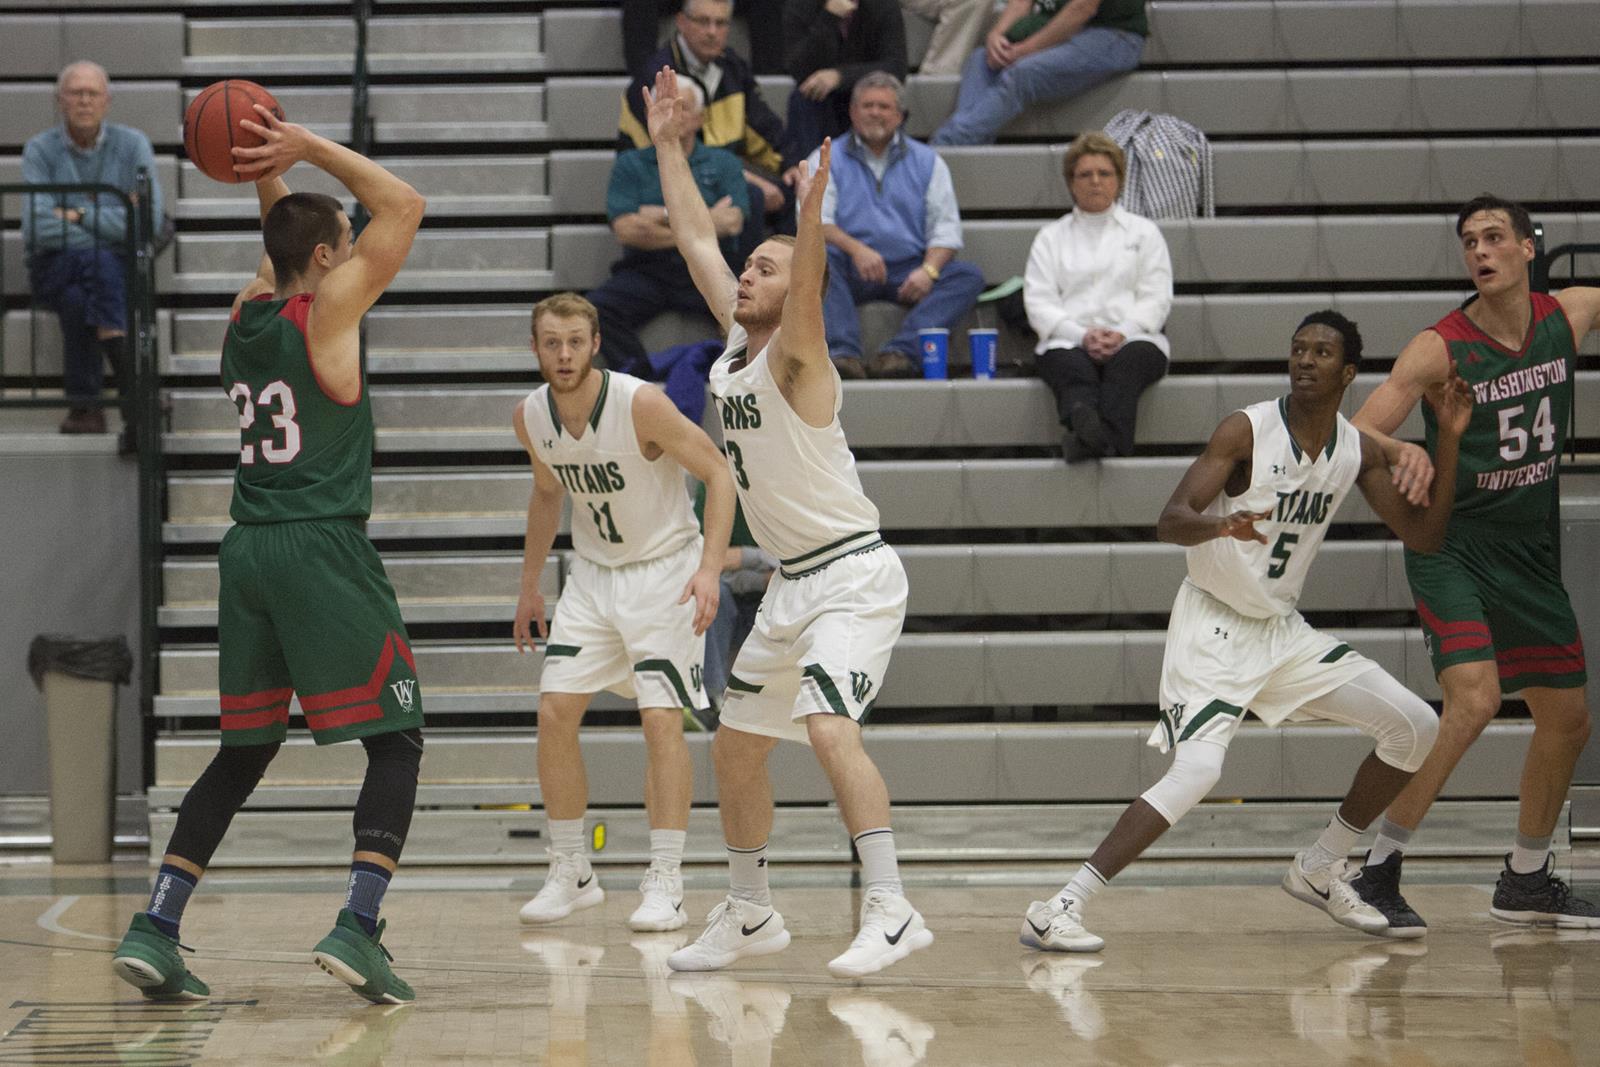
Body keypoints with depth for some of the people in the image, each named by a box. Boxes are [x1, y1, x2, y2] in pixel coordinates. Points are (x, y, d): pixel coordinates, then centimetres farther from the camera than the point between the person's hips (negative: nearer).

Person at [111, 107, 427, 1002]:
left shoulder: (248, 314, 13)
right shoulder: (327, 309, -6)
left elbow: (290, 238, 33)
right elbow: (405, 205, -4)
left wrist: (273, 175, 21)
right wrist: (306, 147, 0)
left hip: (249, 553, 7)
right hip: (325, 550, -7)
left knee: (245, 751, 14)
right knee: (397, 738, 0)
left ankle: (156, 929, 4)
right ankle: (358, 925, -15)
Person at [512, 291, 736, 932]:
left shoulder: (640, 404, -23)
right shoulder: (530, 417, -5)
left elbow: (718, 474, -17)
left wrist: (710, 566, -27)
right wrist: (529, 586, 16)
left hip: (665, 572, -5)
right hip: (592, 572, 5)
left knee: (661, 720, -12)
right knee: (554, 714, -4)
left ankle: (664, 884, -5)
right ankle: (570, 874, 9)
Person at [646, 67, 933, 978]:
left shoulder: (794, 356, -13)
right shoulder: (734, 343, 8)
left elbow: (808, 291, -35)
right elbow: (697, 238, 17)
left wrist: (811, 214, -52)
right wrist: (668, 145, 19)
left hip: (852, 576, -9)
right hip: (794, 584, 9)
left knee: (829, 726, -27)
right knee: (735, 746, 14)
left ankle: (892, 911, -29)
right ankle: (751, 915, 29)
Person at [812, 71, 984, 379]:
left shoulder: (926, 161, 18)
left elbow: (946, 227, 9)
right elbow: (815, 219, -2)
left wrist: (928, 269, -12)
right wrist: (855, 248, -22)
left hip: (908, 270, 2)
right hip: (852, 272, -2)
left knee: (969, 276, -25)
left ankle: (902, 351, -40)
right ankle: (842, 351, -45)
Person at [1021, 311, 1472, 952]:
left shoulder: (1359, 451, 1)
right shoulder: (1247, 431, -17)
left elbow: (1423, 537, 4)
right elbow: (1169, 522, -25)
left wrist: (1450, 441, -6)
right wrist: (1219, 526, -48)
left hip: (1280, 628, 7)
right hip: (1213, 627, -7)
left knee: (1416, 728, 3)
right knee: (1196, 771, -27)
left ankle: (1319, 871, 18)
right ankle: (1059, 909, -24)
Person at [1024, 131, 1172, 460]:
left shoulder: (1143, 232, 23)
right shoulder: (1051, 237, 23)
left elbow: (1157, 298, 10)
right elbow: (1039, 302, 9)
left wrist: (1122, 333, -10)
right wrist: (1082, 335, -11)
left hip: (1131, 339, 0)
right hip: (1069, 342, 0)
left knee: (1128, 362, -38)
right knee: (1073, 367, -37)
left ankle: (1101, 438, -66)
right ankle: (1085, 423, -71)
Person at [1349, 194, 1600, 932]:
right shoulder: (1441, 349, -16)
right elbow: (1357, 433, -24)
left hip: (1531, 553, 6)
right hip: (1452, 546, -6)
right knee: (1474, 698, -25)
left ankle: (1526, 879, 31)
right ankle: (1378, 869, -17)